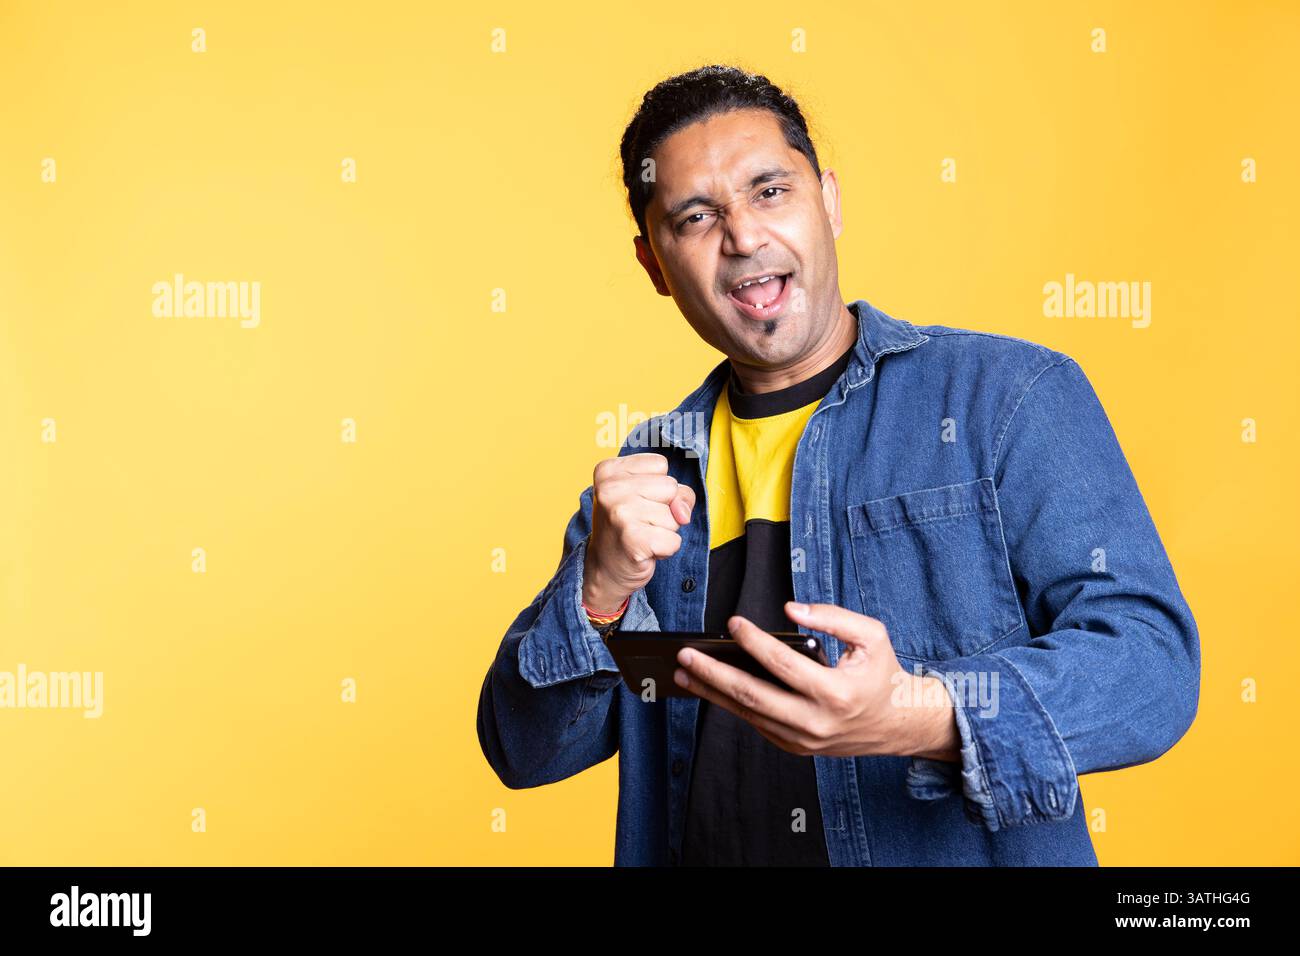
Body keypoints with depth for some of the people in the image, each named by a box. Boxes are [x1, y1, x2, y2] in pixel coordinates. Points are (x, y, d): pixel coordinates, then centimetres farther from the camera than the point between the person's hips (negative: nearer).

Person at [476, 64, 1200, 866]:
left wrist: (923, 717, -24)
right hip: (692, 854, 3)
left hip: (971, 851, -3)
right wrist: (601, 593, -11)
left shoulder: (1016, 396, -1)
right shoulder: (649, 476, 9)